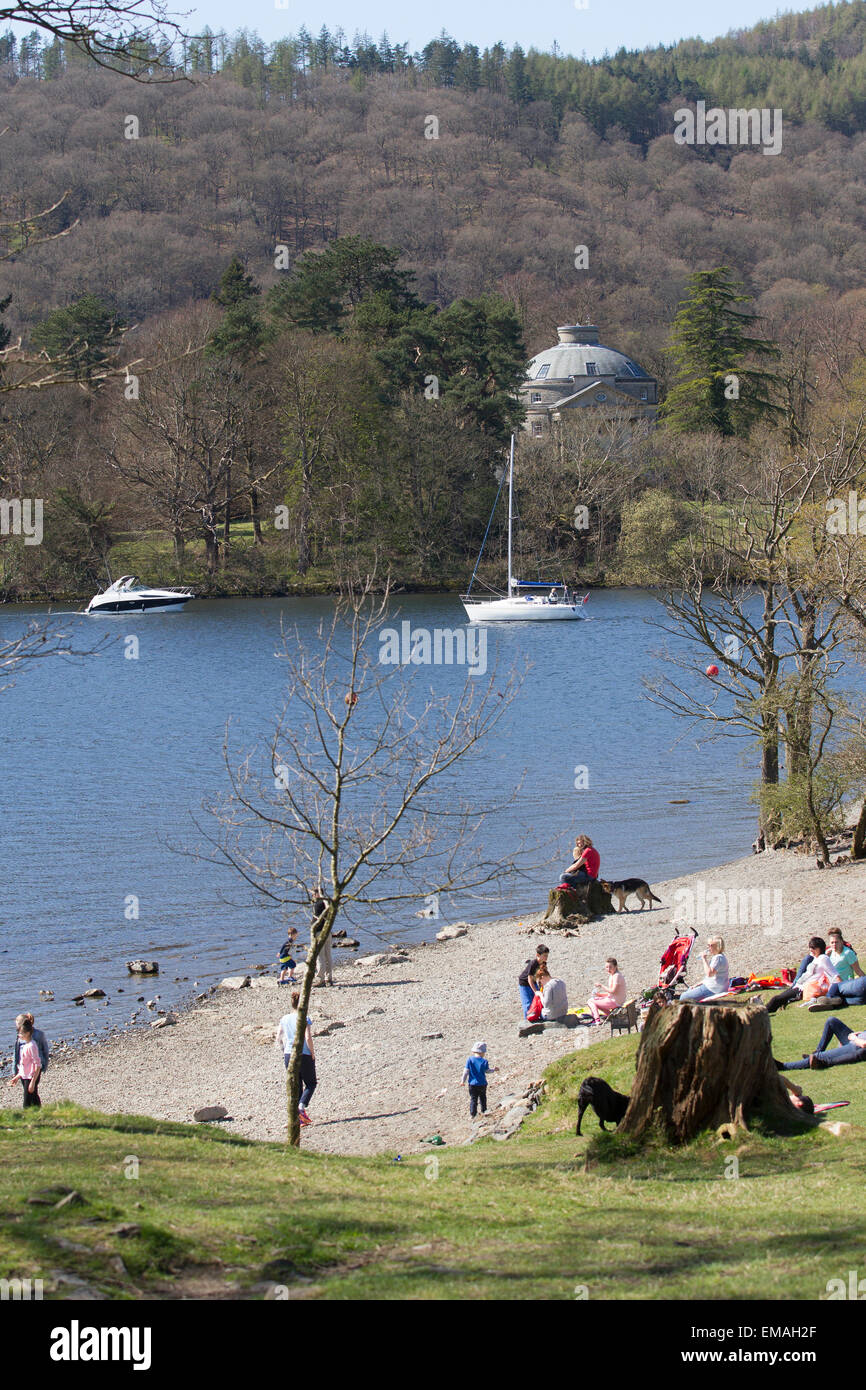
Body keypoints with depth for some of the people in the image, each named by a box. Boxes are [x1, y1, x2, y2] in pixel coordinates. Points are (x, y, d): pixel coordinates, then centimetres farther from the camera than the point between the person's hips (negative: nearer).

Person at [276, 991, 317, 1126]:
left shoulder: (284, 1019, 5)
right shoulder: (304, 1019, -10)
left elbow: (279, 1038, 7)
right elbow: (308, 1038, -18)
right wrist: (312, 1053, -7)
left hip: (288, 1055, 5)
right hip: (304, 1054, -5)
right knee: (311, 1083, 11)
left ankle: (300, 1119, 7)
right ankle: (301, 1106, -13)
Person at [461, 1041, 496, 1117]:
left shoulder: (470, 1059, -8)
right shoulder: (484, 1061, -10)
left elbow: (466, 1071, -6)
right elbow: (487, 1070, 4)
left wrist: (463, 1081, 4)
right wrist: (493, 1069, 25)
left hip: (472, 1083, 0)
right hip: (482, 1084, 0)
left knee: (473, 1099, 5)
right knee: (483, 1097, 23)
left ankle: (473, 1114, 0)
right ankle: (483, 1111, 30)